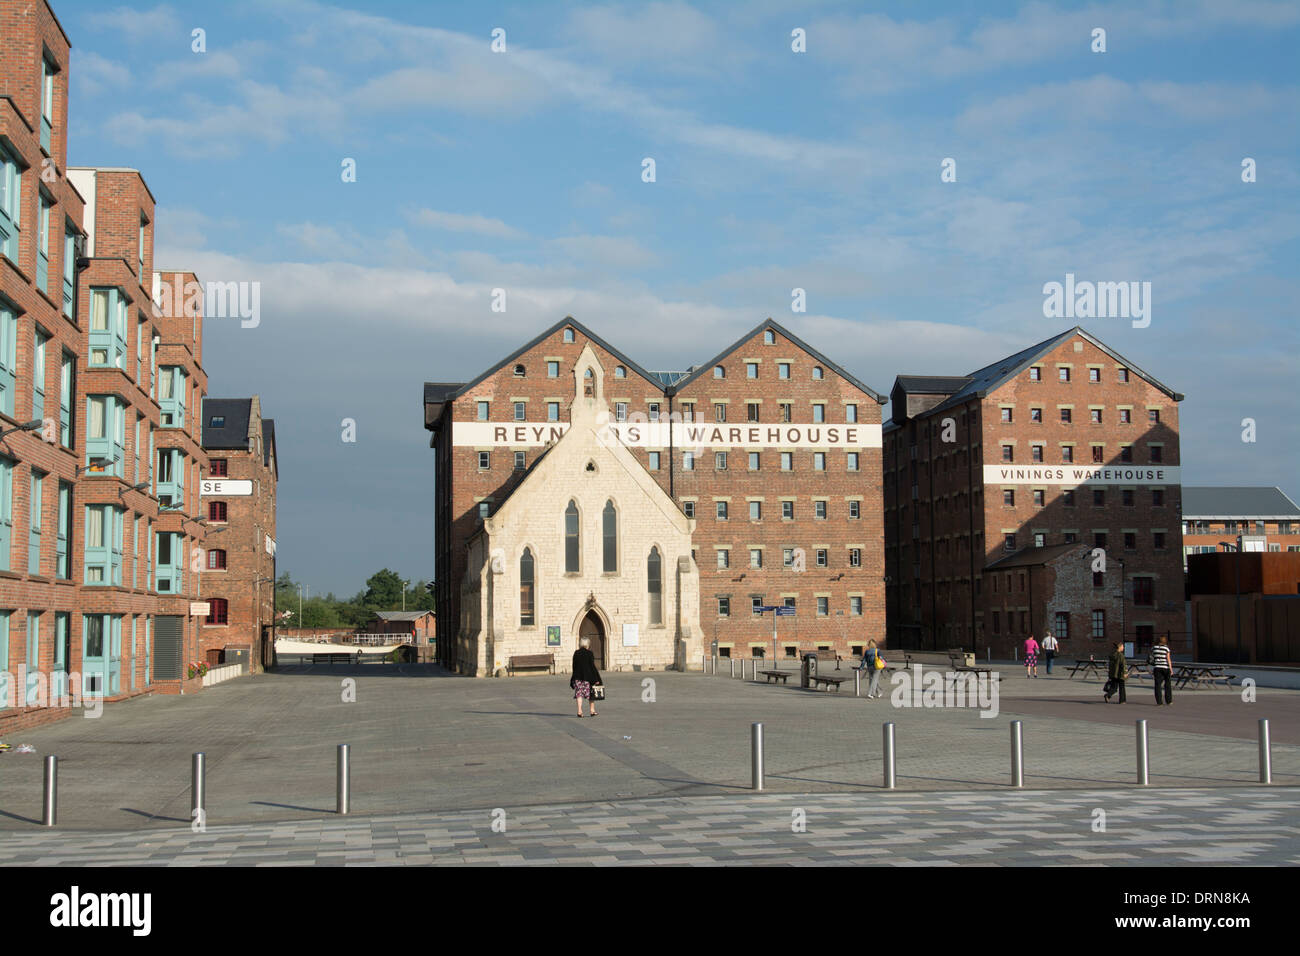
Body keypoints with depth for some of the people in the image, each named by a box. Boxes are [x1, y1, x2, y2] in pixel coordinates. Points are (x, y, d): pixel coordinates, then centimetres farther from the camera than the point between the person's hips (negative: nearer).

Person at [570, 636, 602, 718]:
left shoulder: (576, 653, 2)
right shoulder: (589, 654, -9)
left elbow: (574, 666, 6)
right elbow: (592, 666, -10)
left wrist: (575, 677, 15)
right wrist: (596, 679, -6)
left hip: (578, 677, 3)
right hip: (588, 676, -3)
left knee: (579, 693, 3)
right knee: (591, 693, 11)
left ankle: (579, 711, -9)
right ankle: (592, 710, 17)